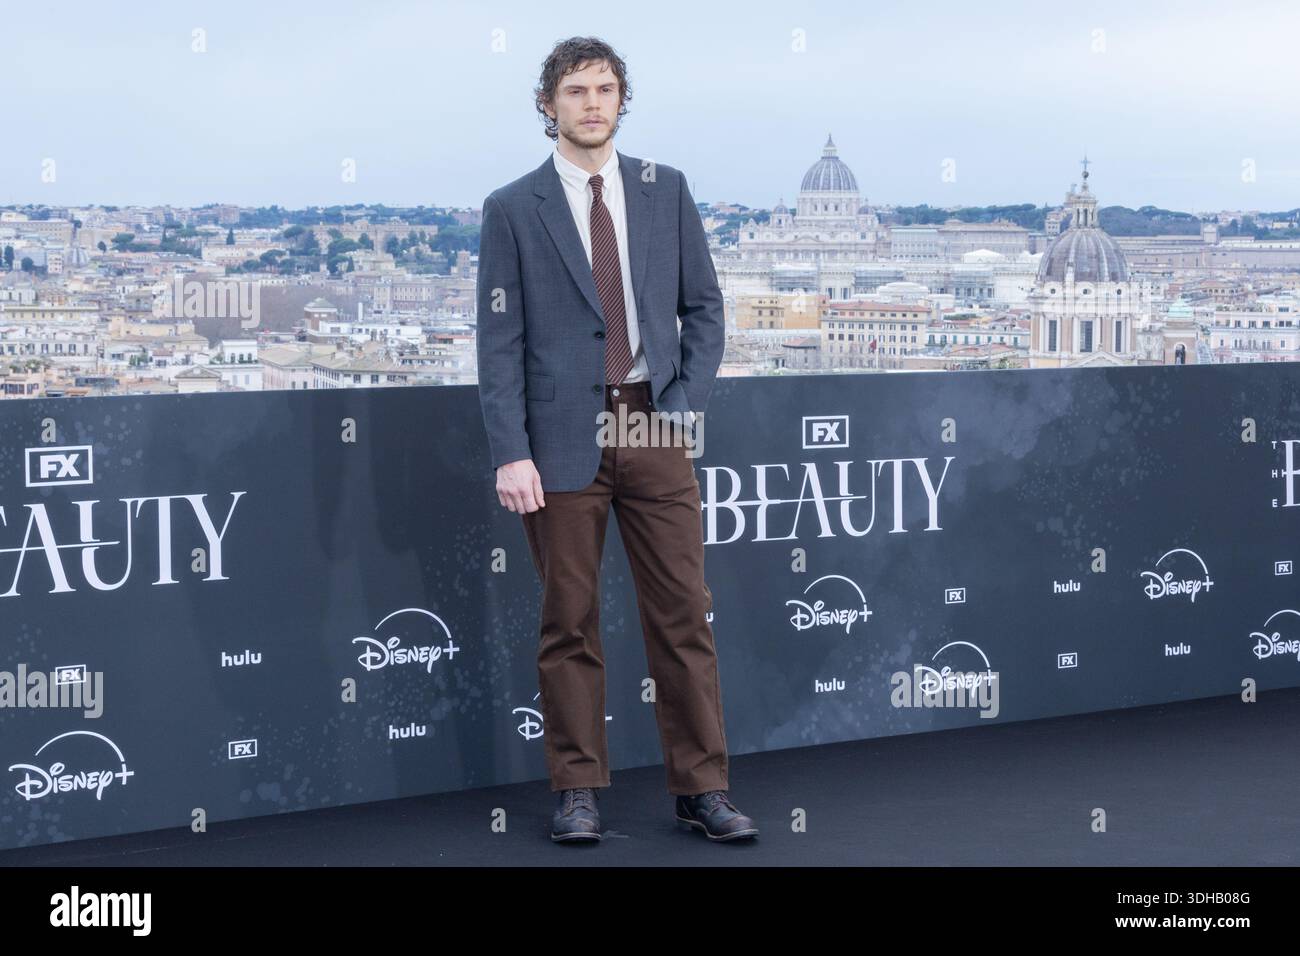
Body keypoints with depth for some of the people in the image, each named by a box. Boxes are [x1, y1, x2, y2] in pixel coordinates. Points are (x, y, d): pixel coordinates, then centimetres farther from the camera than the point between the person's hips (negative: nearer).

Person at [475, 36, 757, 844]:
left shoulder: (666, 190, 8)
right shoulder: (513, 209, 1)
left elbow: (704, 306, 11)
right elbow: (500, 341, -2)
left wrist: (689, 404, -1)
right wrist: (511, 454, -9)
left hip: (655, 433, 2)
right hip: (565, 440, -2)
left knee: (683, 615, 2)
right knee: (570, 623, 4)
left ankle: (703, 790, 9)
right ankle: (579, 792, 14)